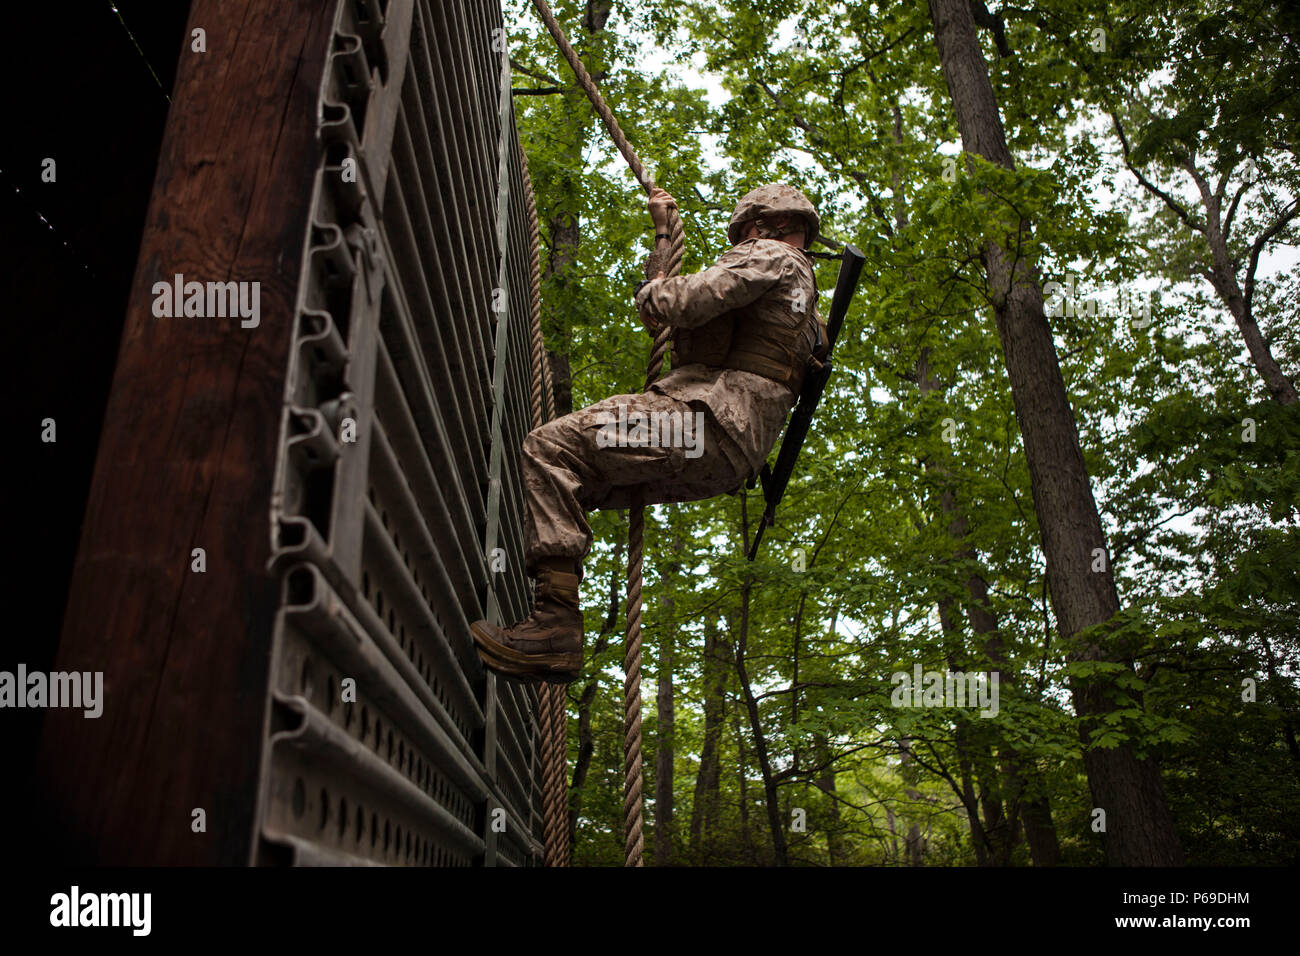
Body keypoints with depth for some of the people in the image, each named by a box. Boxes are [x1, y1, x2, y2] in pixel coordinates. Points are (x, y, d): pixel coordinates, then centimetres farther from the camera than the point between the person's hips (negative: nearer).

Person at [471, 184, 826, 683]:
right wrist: (663, 231, 50)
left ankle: (555, 625, -30)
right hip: (728, 455, 11)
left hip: (710, 416, -11)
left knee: (551, 446, -21)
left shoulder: (774, 256, 7)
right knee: (573, 482, 14)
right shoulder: (799, 289, 38)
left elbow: (690, 301, -13)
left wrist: (649, 292, 10)